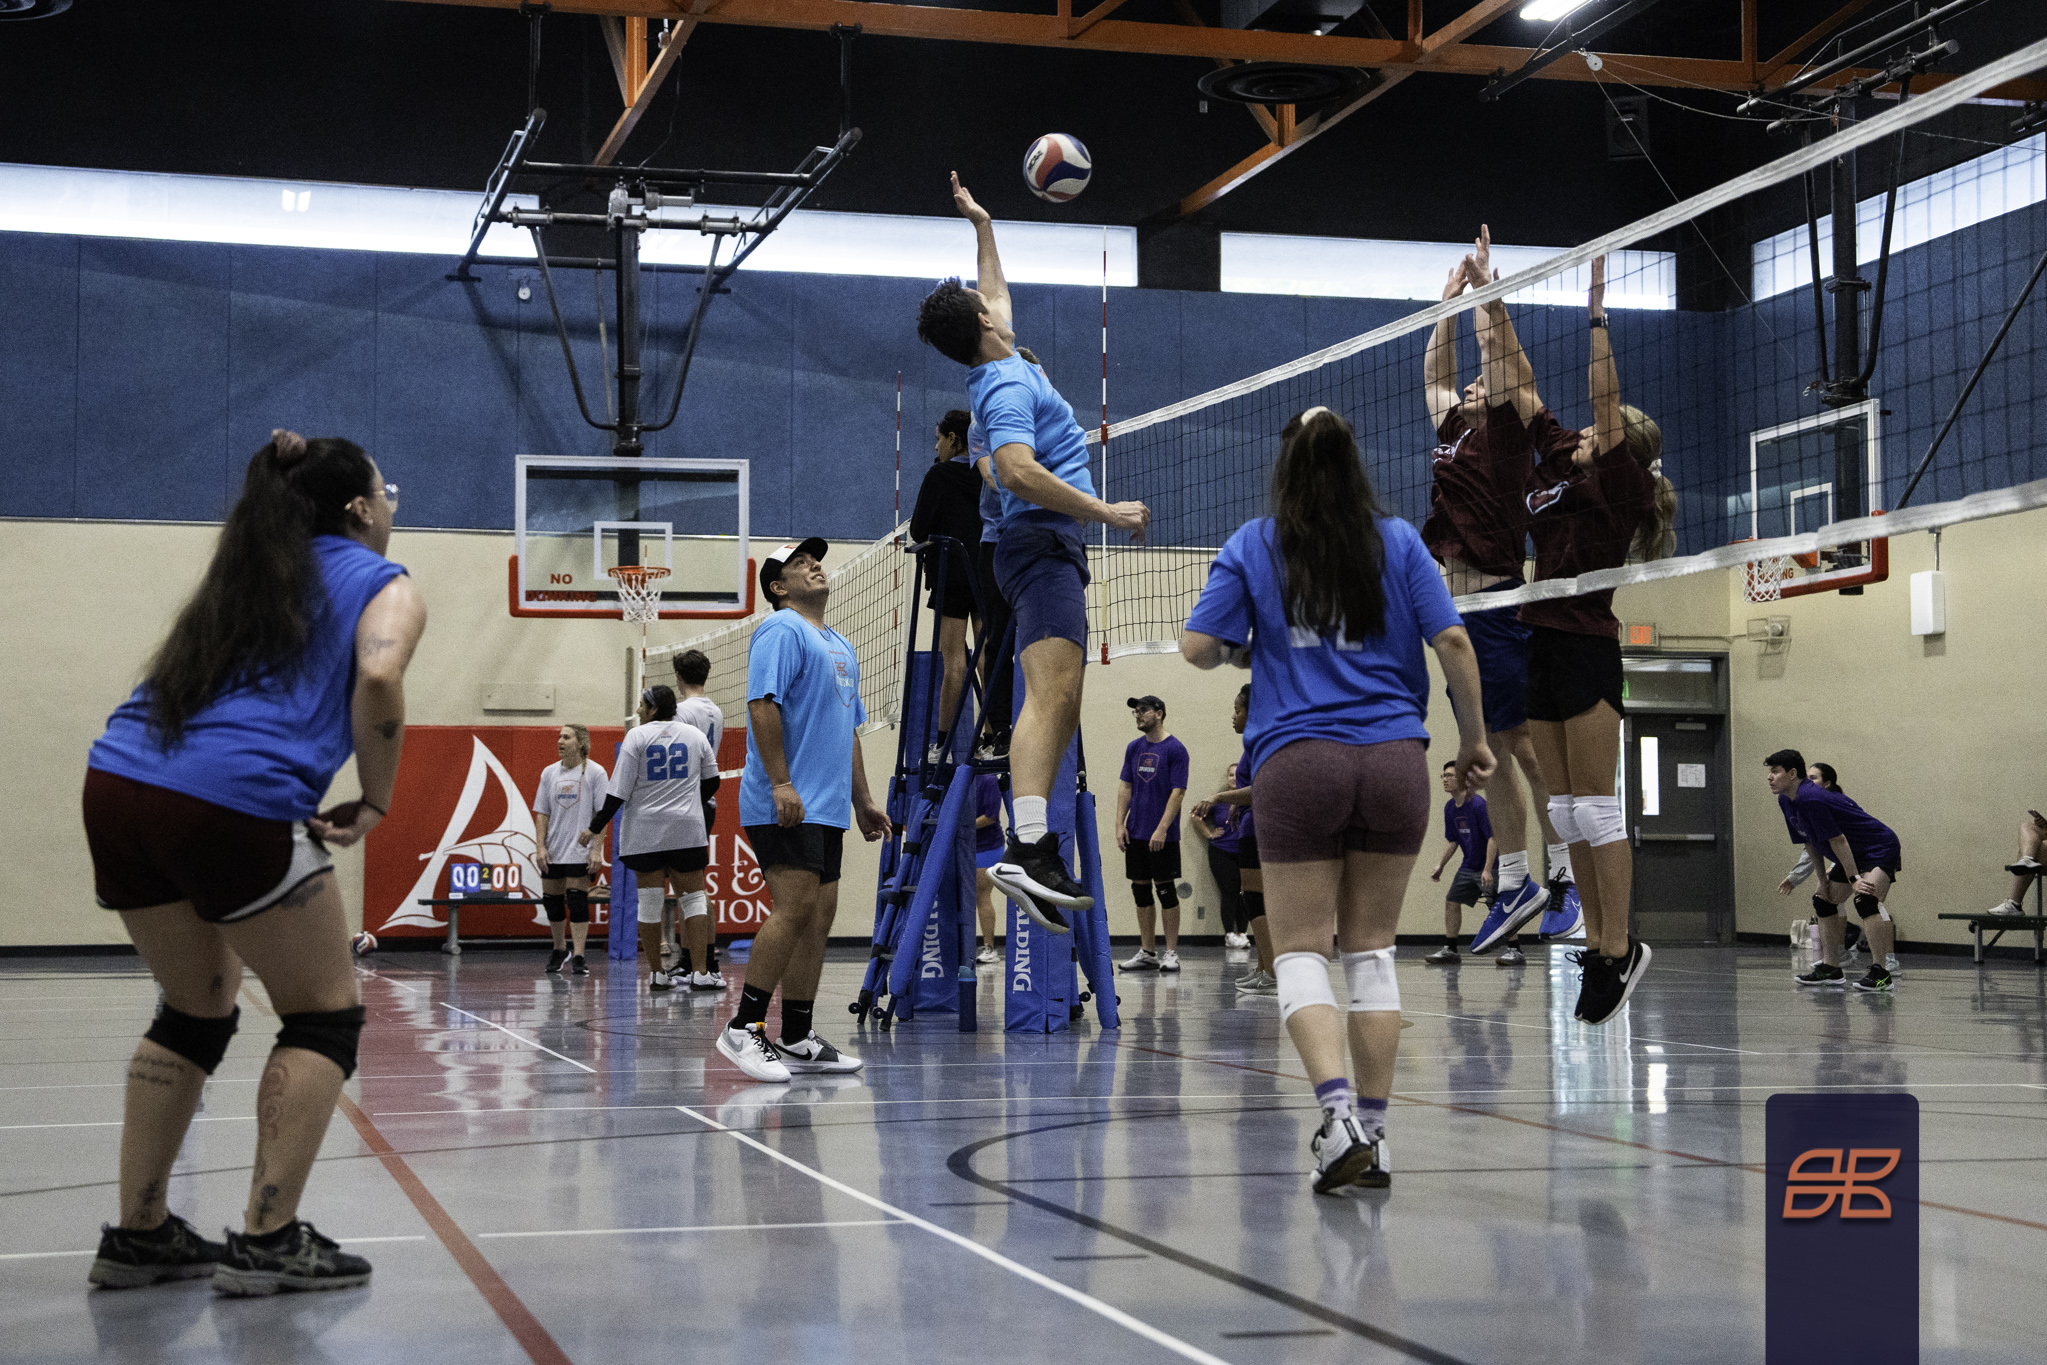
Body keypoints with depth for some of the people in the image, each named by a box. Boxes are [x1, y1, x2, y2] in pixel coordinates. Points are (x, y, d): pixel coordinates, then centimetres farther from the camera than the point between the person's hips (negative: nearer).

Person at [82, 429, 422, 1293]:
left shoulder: (245, 573, 29)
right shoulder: (382, 584, 10)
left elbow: (178, 681, 20)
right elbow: (378, 680, -12)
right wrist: (375, 801, -1)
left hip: (118, 780, 7)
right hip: (235, 803, -7)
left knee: (195, 1011, 22)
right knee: (324, 1017, 9)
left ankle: (138, 1236, 23)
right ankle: (267, 1242, 3)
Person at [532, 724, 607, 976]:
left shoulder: (594, 772, -5)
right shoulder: (549, 772, 8)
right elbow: (542, 812, 10)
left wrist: (597, 849, -13)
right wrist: (541, 846, 1)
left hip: (581, 851, -5)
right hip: (553, 851, 5)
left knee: (577, 901, -8)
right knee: (551, 900, 9)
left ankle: (578, 957, -5)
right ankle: (559, 949, 28)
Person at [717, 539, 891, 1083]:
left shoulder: (841, 646, 23)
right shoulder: (782, 630, -6)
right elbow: (762, 703, -17)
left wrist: (862, 802, 24)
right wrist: (781, 783, -23)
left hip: (825, 808, 9)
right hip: (784, 805, -9)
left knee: (820, 916, 6)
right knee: (796, 907, -17)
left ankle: (798, 1039, 9)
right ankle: (744, 1027, -12)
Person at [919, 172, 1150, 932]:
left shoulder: (1000, 370, 19)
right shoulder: (1007, 384, -11)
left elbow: (993, 288, 40)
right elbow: (1019, 471, -27)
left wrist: (982, 225, 45)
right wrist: (1107, 512, -23)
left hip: (1051, 550, 11)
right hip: (1042, 542, -11)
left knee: (1060, 702, 6)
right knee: (1052, 696, -23)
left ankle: (1039, 853, 1)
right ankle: (1027, 849, -37)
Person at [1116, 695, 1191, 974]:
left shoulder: (1175, 749, -9)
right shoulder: (1134, 748, 10)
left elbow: (1178, 792, -13)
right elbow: (1125, 787, 11)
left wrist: (1162, 829, -19)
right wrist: (1120, 824, 1)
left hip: (1162, 836, -6)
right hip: (1135, 834, 6)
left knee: (1166, 890, -2)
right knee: (1141, 890, 8)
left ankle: (1171, 953, 4)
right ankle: (1147, 953, 15)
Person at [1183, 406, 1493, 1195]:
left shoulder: (1251, 548, 4)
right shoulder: (1398, 541, 7)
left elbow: (1198, 648, -2)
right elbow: (1452, 641, 0)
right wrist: (1474, 739, 9)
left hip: (1297, 763, -2)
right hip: (1394, 760, 2)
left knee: (1301, 951, 2)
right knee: (1371, 950, 11)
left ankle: (1339, 1114, -19)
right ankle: (1371, 1135, 11)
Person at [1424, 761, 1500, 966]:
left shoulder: (1478, 804, -20)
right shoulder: (1450, 807, 4)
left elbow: (1493, 837, -22)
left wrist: (1487, 870, -26)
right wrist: (1440, 866, 13)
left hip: (1489, 866, -8)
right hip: (1468, 866, 8)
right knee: (1451, 902, 6)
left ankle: (1514, 951, -8)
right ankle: (1449, 950, 14)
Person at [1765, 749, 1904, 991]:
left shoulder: (1810, 798, -28)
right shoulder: (1786, 801, 2)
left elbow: (1837, 840, -28)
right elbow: (1810, 842, 12)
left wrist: (1854, 878, -26)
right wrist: (1822, 878, 10)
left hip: (1880, 848, -11)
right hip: (1855, 855, 11)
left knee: (1867, 899, -30)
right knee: (1824, 902, 13)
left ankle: (1881, 973, -32)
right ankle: (1831, 969, 19)